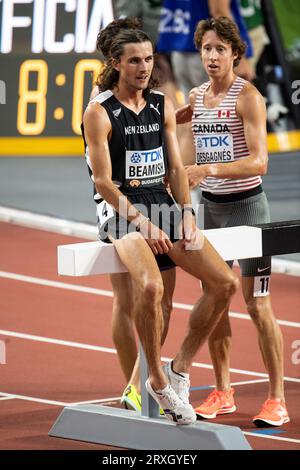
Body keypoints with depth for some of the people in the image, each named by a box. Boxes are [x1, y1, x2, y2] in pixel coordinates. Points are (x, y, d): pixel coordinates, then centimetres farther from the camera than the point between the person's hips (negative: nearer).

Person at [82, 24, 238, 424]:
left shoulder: (162, 106, 13)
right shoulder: (99, 112, -5)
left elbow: (176, 168, 14)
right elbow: (104, 182, -10)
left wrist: (186, 214, -2)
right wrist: (142, 223, -18)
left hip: (162, 207, 6)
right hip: (120, 211, -6)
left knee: (225, 283, -12)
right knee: (150, 287, -34)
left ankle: (180, 368, 2)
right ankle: (158, 381, -16)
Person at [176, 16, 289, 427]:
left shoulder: (247, 96, -13)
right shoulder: (197, 96, 6)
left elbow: (258, 162, -21)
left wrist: (209, 169, -34)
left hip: (245, 205, -6)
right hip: (209, 207, 6)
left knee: (257, 304, -6)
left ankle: (277, 400, -1)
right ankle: (222, 393, 18)